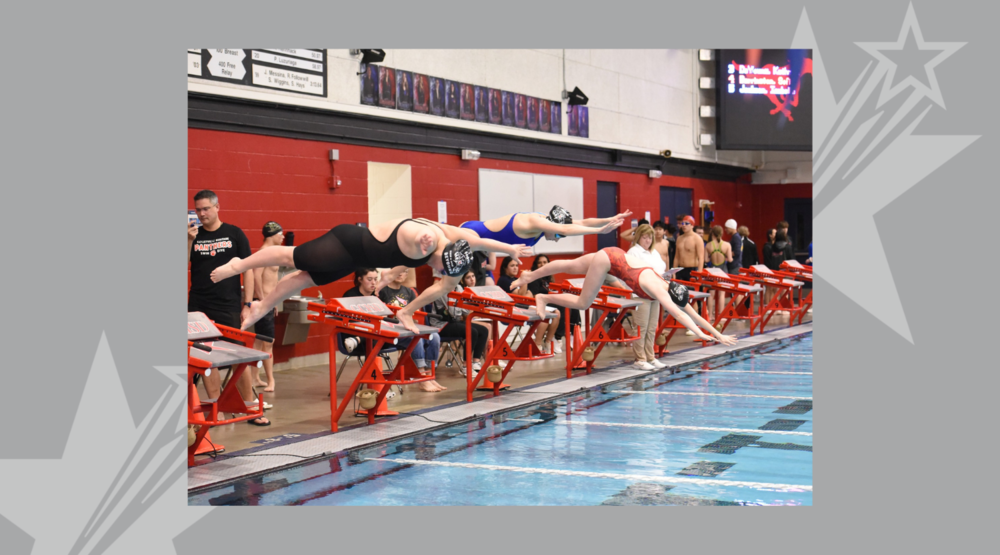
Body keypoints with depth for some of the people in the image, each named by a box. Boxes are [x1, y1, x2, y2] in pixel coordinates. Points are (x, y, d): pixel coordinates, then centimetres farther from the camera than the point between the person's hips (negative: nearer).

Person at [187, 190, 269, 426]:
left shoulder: (234, 234, 3)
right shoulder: (193, 235, 8)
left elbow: (247, 271, 3)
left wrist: (247, 305, -3)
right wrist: (189, 241, -13)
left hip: (229, 308, -2)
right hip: (199, 308, 3)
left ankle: (251, 408, 6)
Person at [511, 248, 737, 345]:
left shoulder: (669, 289, -8)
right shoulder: (657, 289, -29)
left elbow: (691, 312, -3)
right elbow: (676, 313, -42)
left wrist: (717, 333, -5)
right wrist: (699, 333, -48)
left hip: (615, 255, 8)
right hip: (608, 259, -8)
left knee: (570, 266, 21)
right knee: (583, 303, -3)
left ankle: (529, 276, 37)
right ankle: (544, 298, 14)